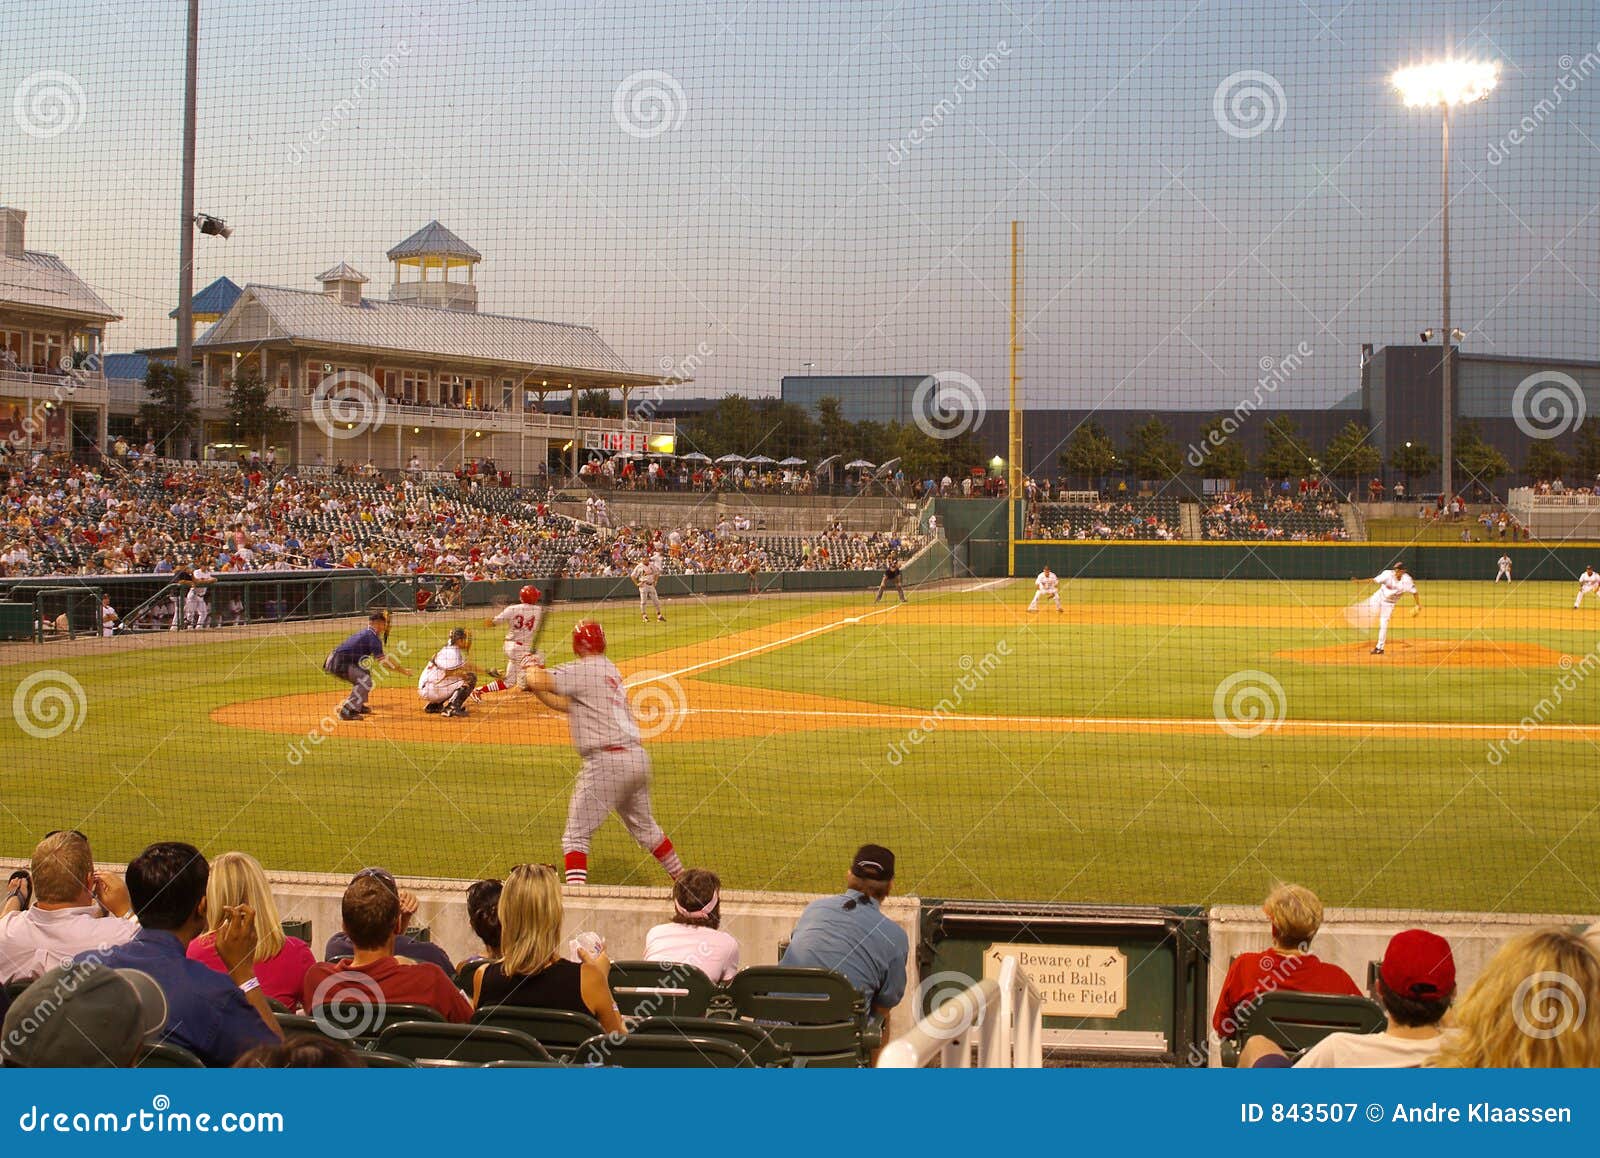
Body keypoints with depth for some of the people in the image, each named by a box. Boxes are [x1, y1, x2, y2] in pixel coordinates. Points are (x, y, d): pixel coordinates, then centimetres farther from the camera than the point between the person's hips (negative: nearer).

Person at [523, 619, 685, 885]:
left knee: (576, 835, -5)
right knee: (644, 827, 25)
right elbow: (567, 704, 24)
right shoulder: (611, 670, 19)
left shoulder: (582, 670, -7)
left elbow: (539, 680, -17)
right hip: (637, 758, 8)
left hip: (607, 761, -8)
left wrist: (531, 672, 5)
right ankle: (683, 880, 33)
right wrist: (536, 689, 16)